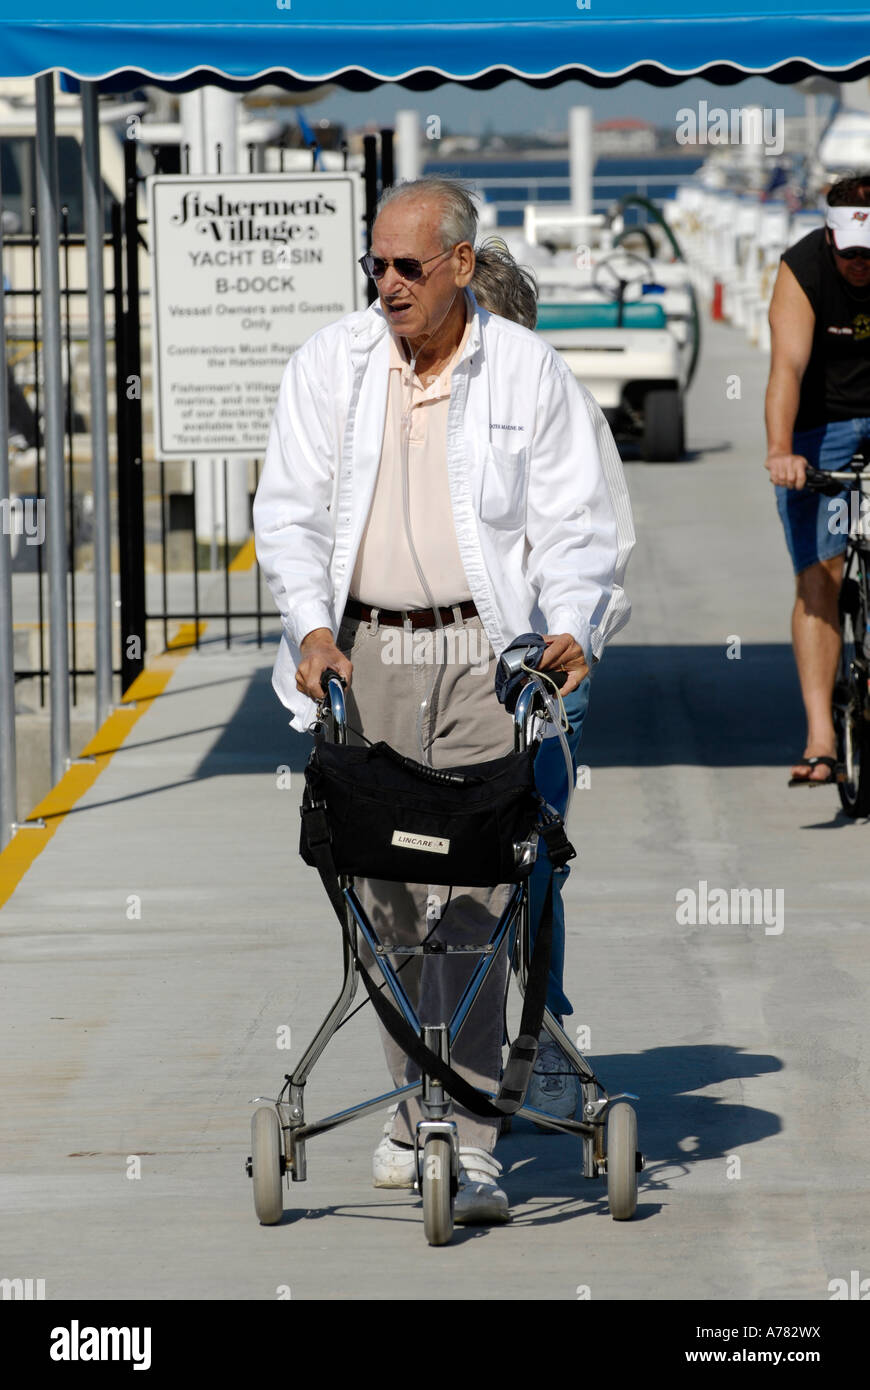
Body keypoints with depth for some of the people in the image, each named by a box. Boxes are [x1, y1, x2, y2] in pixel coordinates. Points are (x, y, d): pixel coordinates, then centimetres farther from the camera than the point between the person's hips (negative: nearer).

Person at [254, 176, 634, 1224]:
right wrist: (310, 625, -11)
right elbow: (290, 510, 4)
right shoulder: (330, 364, 6)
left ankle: (471, 1146, -12)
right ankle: (415, 1107, 25)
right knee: (383, 889, 7)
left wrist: (573, 628, -14)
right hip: (365, 653, 3)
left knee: (470, 897, -11)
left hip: (485, 651, -3)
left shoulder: (526, 371, 1)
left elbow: (575, 520, 3)